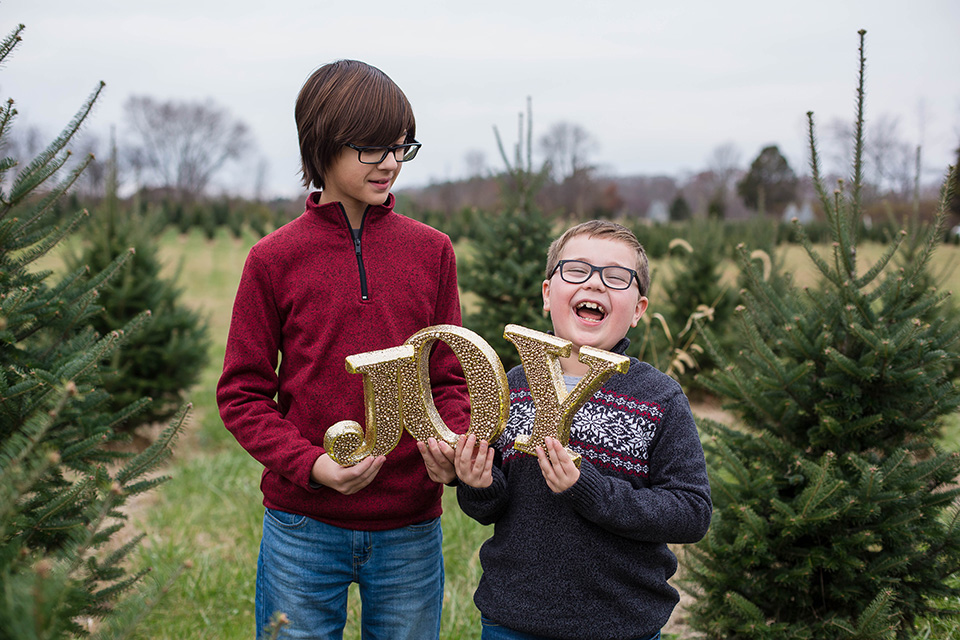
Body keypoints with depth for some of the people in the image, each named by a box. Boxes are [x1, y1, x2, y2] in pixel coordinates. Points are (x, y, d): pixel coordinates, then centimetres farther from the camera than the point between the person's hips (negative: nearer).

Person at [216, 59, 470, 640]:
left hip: (411, 527, 2)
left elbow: (450, 378, 7)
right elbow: (242, 395, -1)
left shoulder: (432, 252, 2)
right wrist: (310, 464, -16)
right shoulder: (275, 260, -4)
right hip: (303, 529, -1)